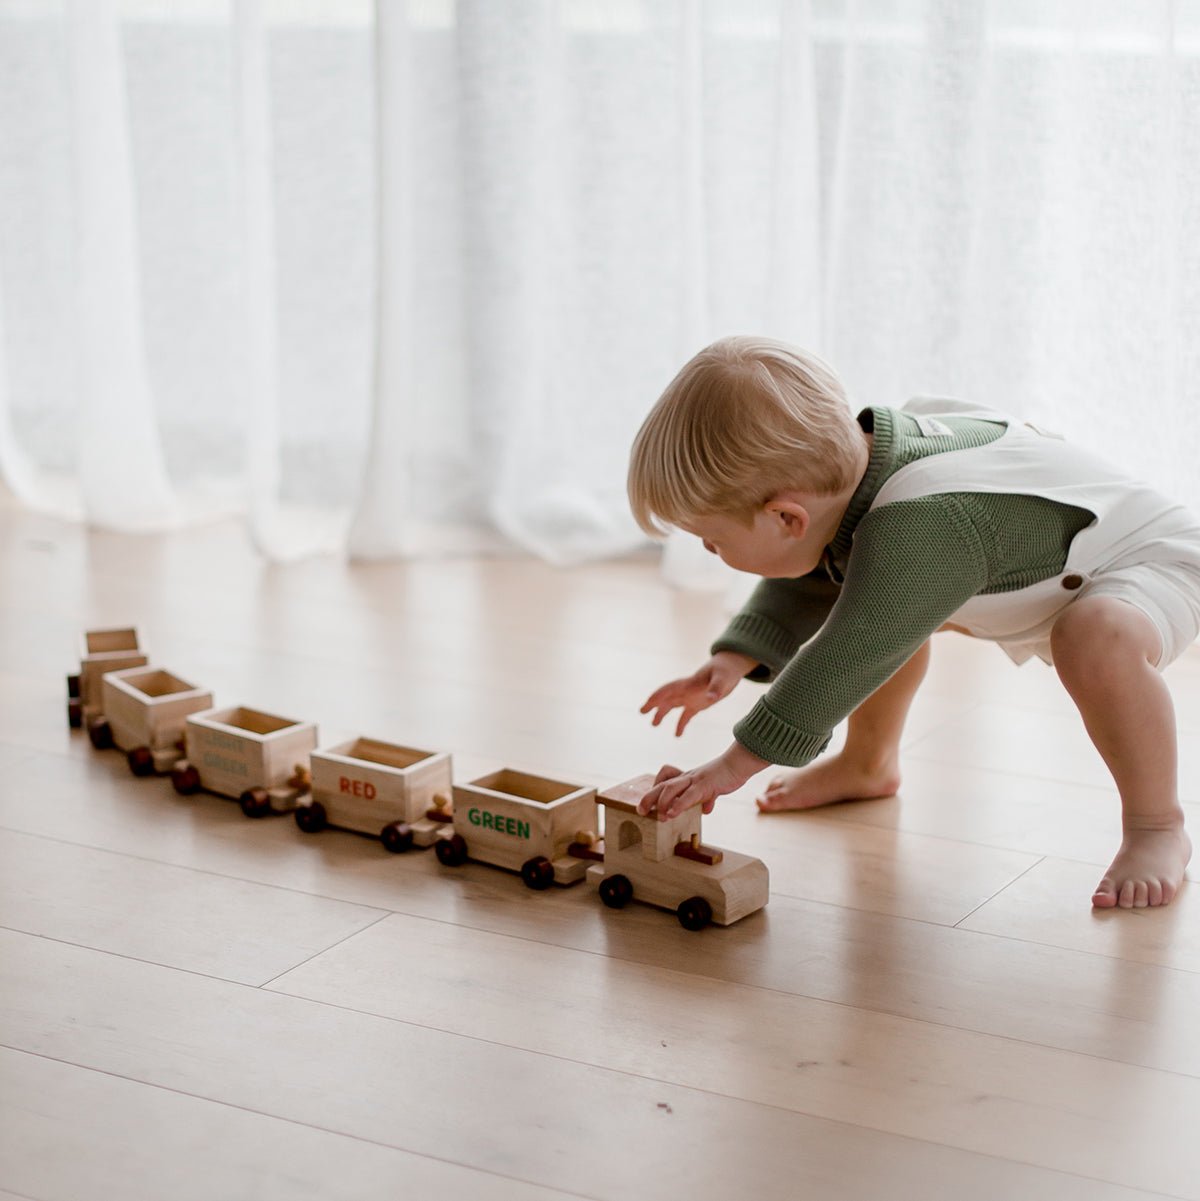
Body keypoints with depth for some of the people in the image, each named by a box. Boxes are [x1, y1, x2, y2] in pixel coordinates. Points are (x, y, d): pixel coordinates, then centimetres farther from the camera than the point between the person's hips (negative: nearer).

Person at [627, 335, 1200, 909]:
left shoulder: (921, 532, -42)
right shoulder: (854, 457, -14)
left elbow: (848, 660, -38)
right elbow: (808, 581, 2)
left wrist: (737, 764, -32)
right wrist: (735, 659, -11)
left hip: (1152, 563, -9)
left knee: (1100, 638, -40)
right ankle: (869, 763, 30)